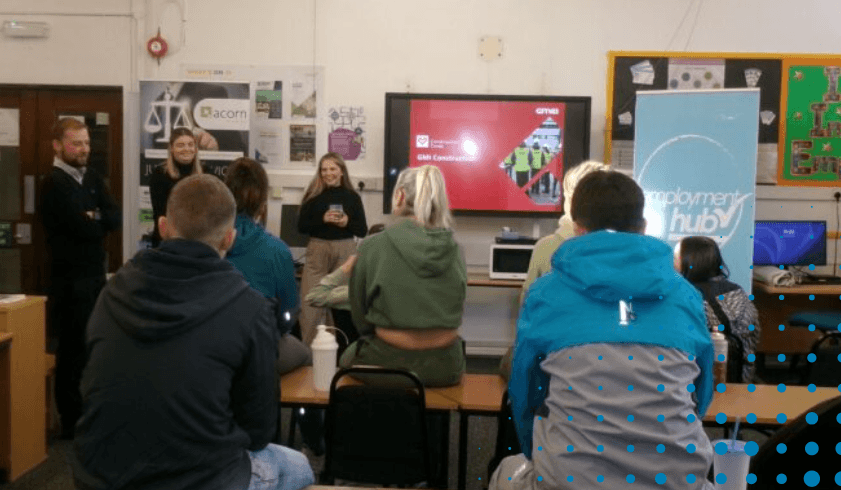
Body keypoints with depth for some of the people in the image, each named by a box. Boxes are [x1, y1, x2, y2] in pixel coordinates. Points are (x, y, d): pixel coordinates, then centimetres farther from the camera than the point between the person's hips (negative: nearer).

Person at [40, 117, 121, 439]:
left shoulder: (92, 178, 11)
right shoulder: (55, 184, -14)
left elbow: (116, 218, 1)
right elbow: (85, 228, -22)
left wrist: (94, 219, -15)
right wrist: (100, 222, -3)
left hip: (95, 274, 8)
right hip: (70, 280, -8)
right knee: (73, 350, 1)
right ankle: (72, 422, 13)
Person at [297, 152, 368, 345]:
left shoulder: (352, 197, 4)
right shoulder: (314, 196, 3)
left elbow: (363, 231, 5)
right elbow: (301, 226, 0)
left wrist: (347, 222, -14)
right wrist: (322, 219, -15)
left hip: (345, 251, 1)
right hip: (317, 251, -1)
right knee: (310, 303, -4)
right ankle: (306, 348, 5)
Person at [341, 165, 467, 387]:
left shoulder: (371, 248, -12)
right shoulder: (456, 251, -3)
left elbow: (360, 319, -2)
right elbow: (455, 314, 7)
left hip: (389, 362, -3)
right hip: (446, 367, 3)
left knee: (347, 357, 30)